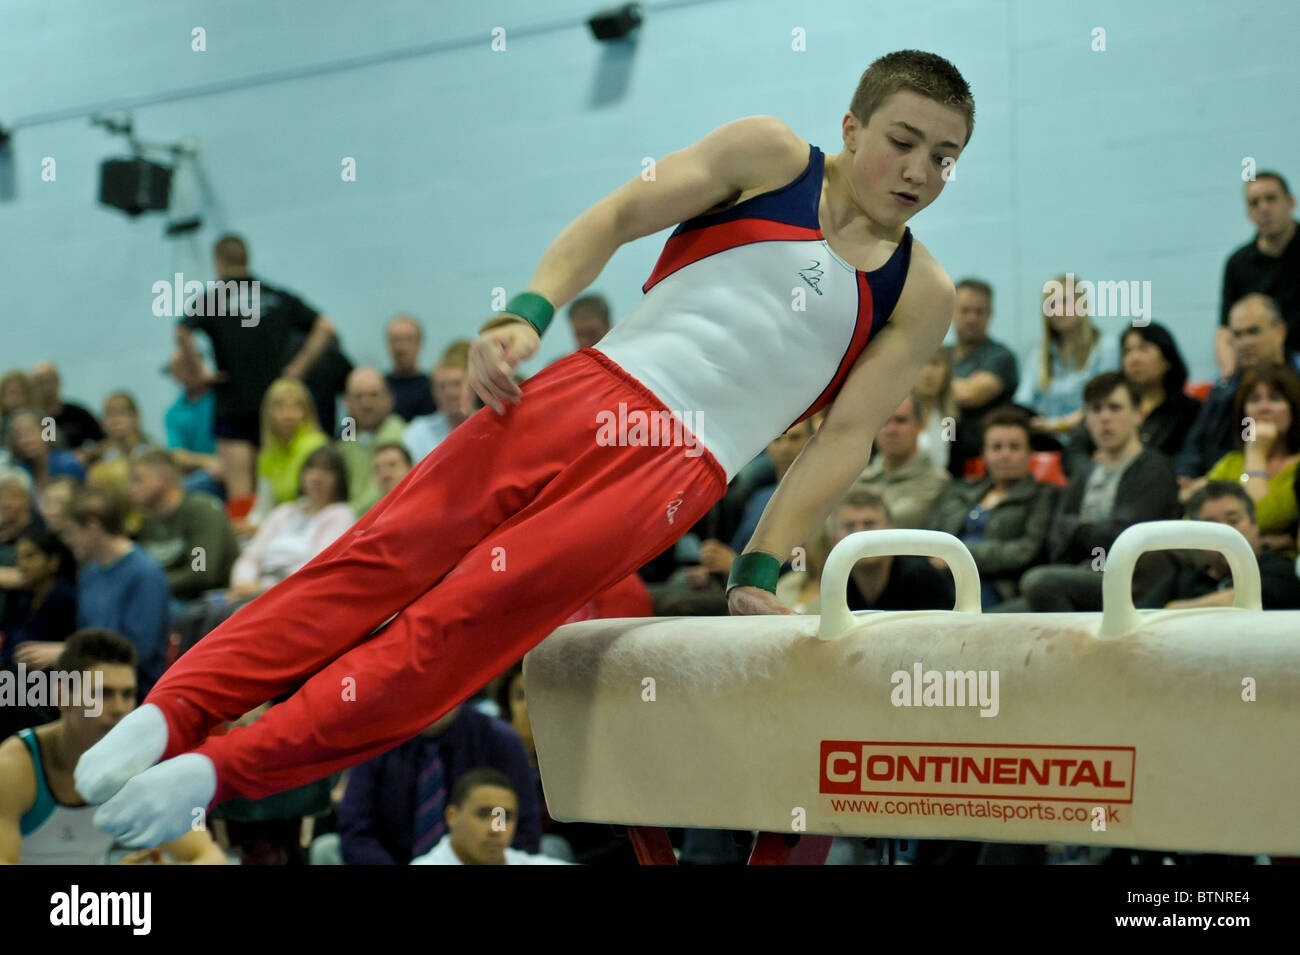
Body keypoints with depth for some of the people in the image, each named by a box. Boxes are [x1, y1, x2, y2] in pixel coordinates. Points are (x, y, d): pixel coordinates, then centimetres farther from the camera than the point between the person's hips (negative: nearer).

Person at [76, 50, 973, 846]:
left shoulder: (922, 298, 10)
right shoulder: (770, 155, 8)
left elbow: (847, 439, 6)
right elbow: (616, 218, 6)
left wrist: (761, 572, -3)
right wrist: (528, 315, -10)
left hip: (676, 470, -1)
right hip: (585, 392, 1)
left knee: (478, 608, -18)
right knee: (388, 551, -14)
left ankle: (226, 768, -22)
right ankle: (174, 710, -17)